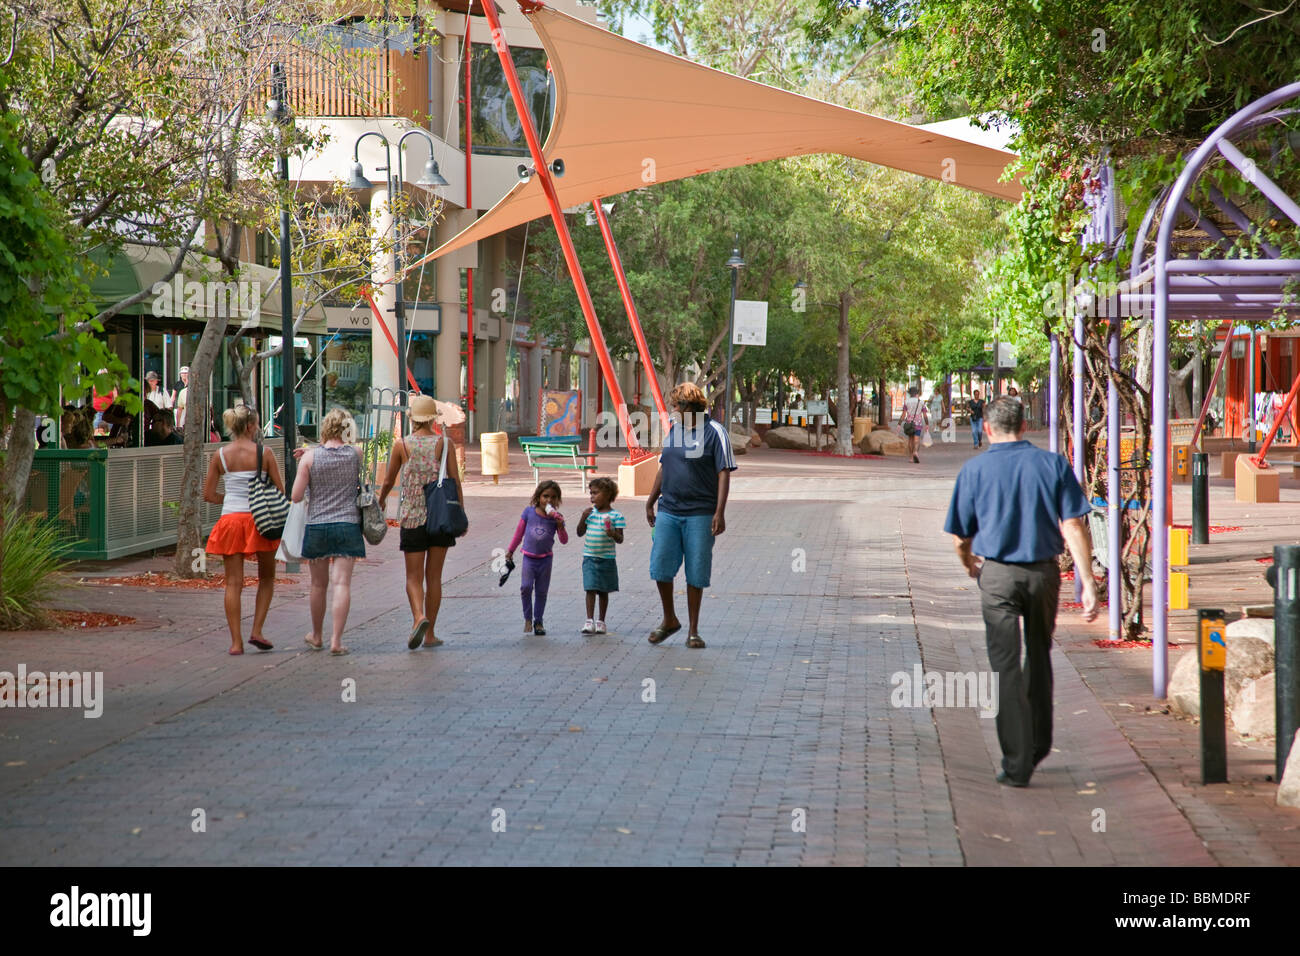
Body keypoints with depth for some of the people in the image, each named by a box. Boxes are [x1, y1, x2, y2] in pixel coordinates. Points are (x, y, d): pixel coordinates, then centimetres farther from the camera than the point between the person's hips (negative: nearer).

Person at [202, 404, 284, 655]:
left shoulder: (220, 455, 1)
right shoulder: (264, 453, -5)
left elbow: (208, 495, 5)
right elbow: (281, 491, -2)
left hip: (230, 519, 2)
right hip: (259, 520, -2)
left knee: (233, 583, 5)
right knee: (266, 578, 17)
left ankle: (236, 641, 1)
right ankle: (256, 631, 6)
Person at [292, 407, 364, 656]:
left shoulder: (310, 456, -6)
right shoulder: (355, 455, -3)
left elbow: (296, 495, -5)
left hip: (317, 525, 1)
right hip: (348, 524, -1)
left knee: (319, 584, 14)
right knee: (342, 583, -3)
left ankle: (317, 636, 30)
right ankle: (336, 640, -11)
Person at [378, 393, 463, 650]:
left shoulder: (401, 445, -1)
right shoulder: (445, 443, -1)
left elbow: (388, 481, 10)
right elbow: (455, 482, -4)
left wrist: (381, 500, 30)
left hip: (412, 516, -1)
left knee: (414, 577, 3)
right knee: (434, 577, 9)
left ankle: (419, 617, -25)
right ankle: (430, 634, 12)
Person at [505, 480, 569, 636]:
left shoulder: (556, 517, -4)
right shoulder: (529, 512, -4)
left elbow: (564, 541, -6)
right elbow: (519, 532, 8)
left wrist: (560, 526, -21)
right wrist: (510, 551, 13)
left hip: (545, 559, 1)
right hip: (529, 557, -1)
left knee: (542, 591, 6)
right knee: (526, 587, -14)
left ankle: (538, 621, 19)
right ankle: (528, 619, 2)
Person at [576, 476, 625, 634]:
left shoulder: (616, 516, -6)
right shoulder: (590, 513, 5)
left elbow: (620, 539, -6)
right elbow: (580, 533, 10)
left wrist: (614, 534, -28)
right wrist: (583, 518, -5)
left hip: (607, 559, -2)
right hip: (589, 558, 2)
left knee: (604, 591, 9)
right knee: (590, 589, -6)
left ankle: (601, 621, 19)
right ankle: (589, 621, -7)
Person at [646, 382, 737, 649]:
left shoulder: (714, 432, -6)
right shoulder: (673, 430, 13)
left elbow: (724, 473, -9)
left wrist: (720, 512, -16)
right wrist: (650, 502, 23)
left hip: (700, 514, -5)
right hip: (668, 512, 5)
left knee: (696, 573, 1)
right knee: (660, 566, 1)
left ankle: (693, 631, 11)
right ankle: (669, 620, 20)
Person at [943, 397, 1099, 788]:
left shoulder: (974, 470, -2)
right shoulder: (1053, 464, 1)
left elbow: (961, 538, 2)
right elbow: (1073, 526, -6)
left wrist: (971, 566, 24)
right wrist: (1088, 582, -6)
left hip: (997, 575, -2)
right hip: (1044, 572, 2)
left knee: (1006, 668, 1)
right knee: (1039, 657, 21)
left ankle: (1017, 765, -2)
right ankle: (1038, 746, 31)